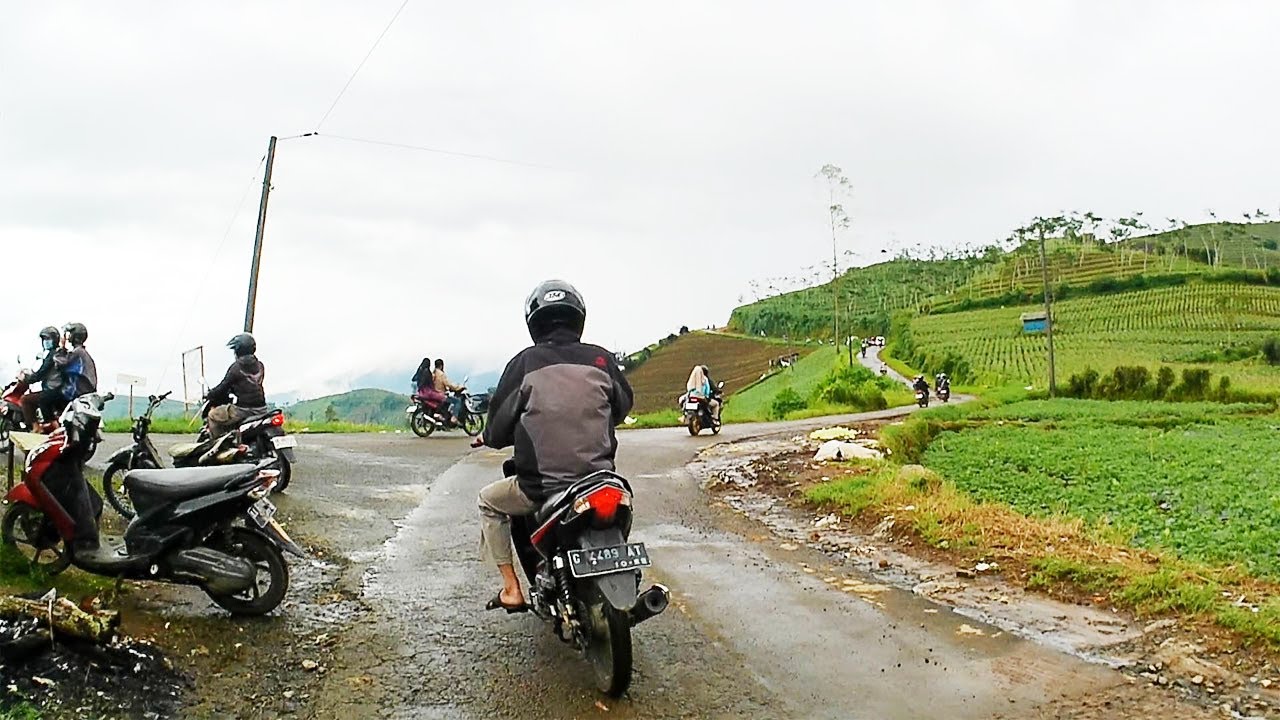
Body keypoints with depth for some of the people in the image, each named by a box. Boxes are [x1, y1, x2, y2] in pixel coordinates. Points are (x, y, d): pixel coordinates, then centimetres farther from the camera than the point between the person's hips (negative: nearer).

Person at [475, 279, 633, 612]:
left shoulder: (525, 363, -7)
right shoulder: (602, 359, 0)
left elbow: (500, 421, -2)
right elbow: (622, 405, 16)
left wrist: (487, 437, 21)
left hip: (540, 484, -3)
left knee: (490, 501, 26)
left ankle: (511, 589, 20)